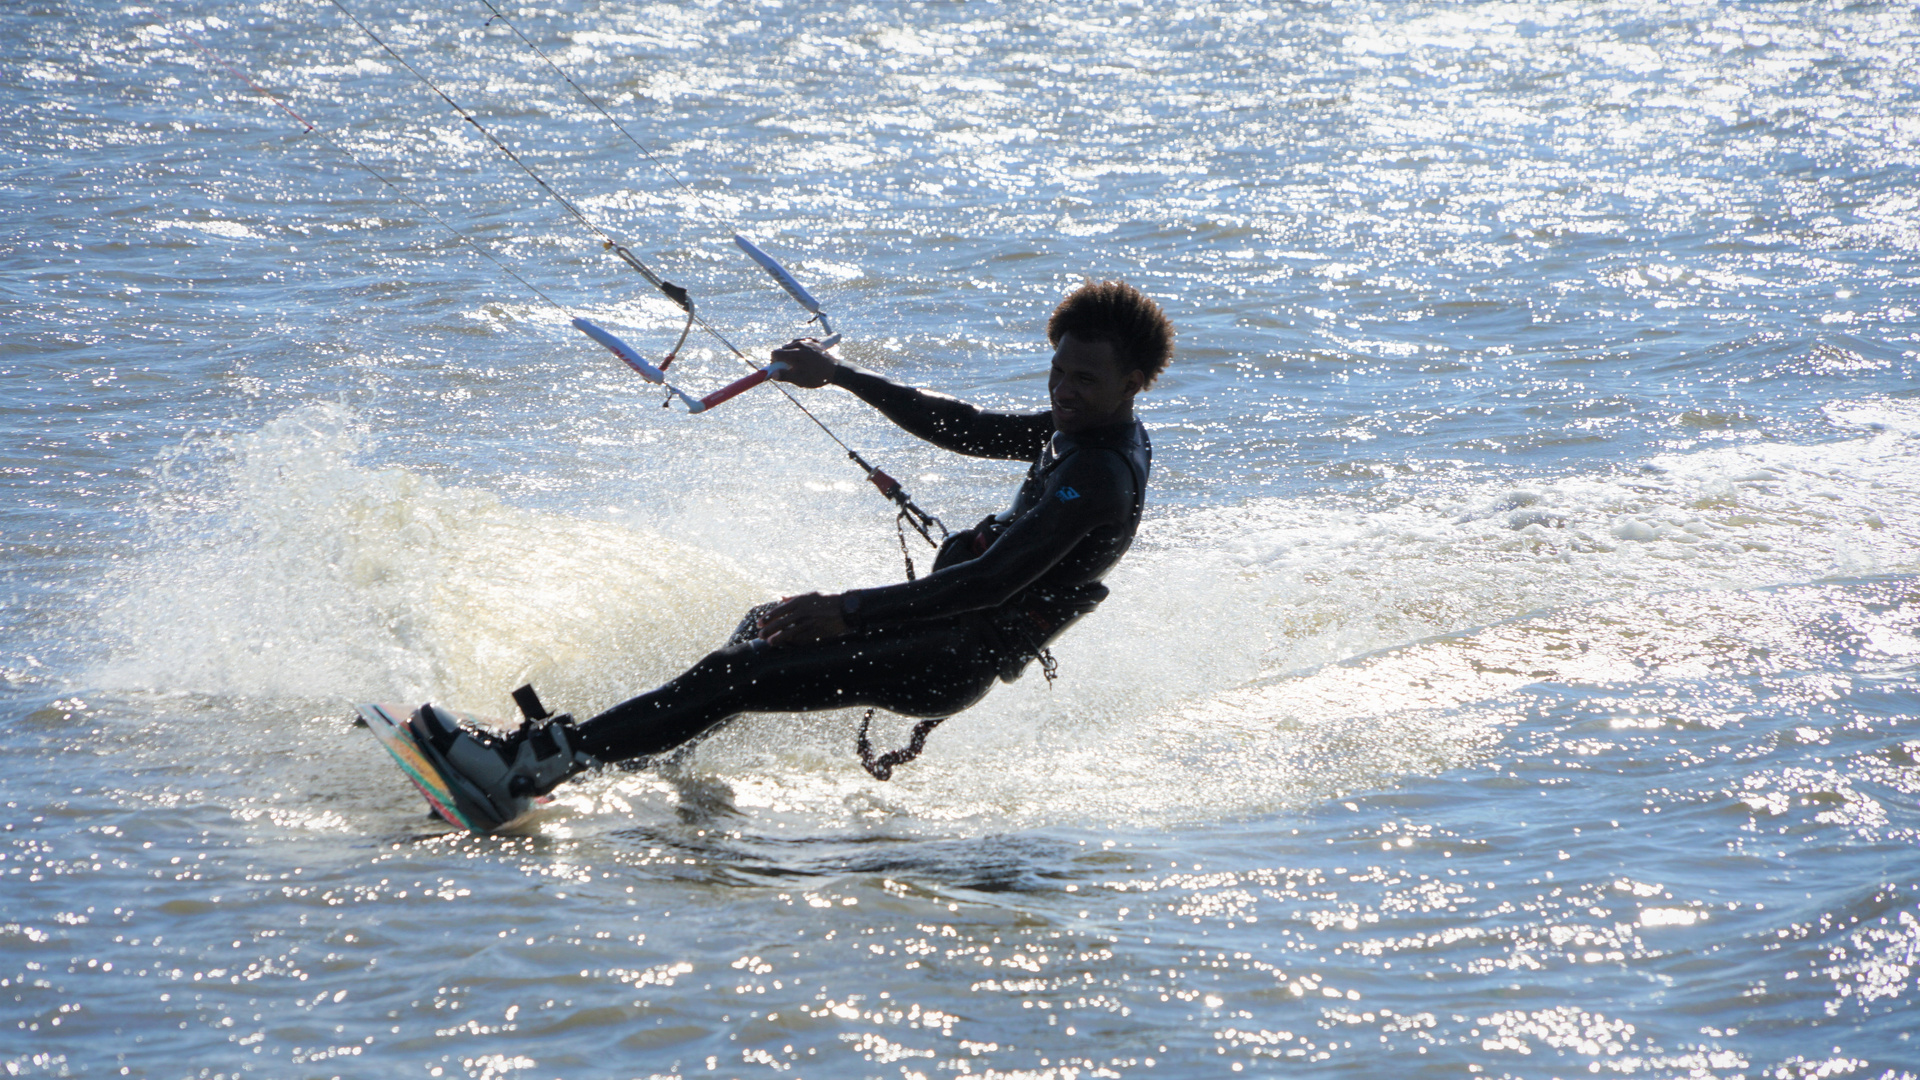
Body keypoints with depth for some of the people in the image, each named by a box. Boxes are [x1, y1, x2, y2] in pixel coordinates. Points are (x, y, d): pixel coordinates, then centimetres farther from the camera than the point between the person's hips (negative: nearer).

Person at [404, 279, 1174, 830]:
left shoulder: (1100, 477, -21)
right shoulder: (1080, 429, 11)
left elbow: (992, 583, -28)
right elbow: (963, 429, 23)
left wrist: (846, 611, -28)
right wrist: (839, 375, 22)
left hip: (955, 660, -11)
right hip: (949, 619, 11)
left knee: (740, 674, -19)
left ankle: (533, 769, -25)